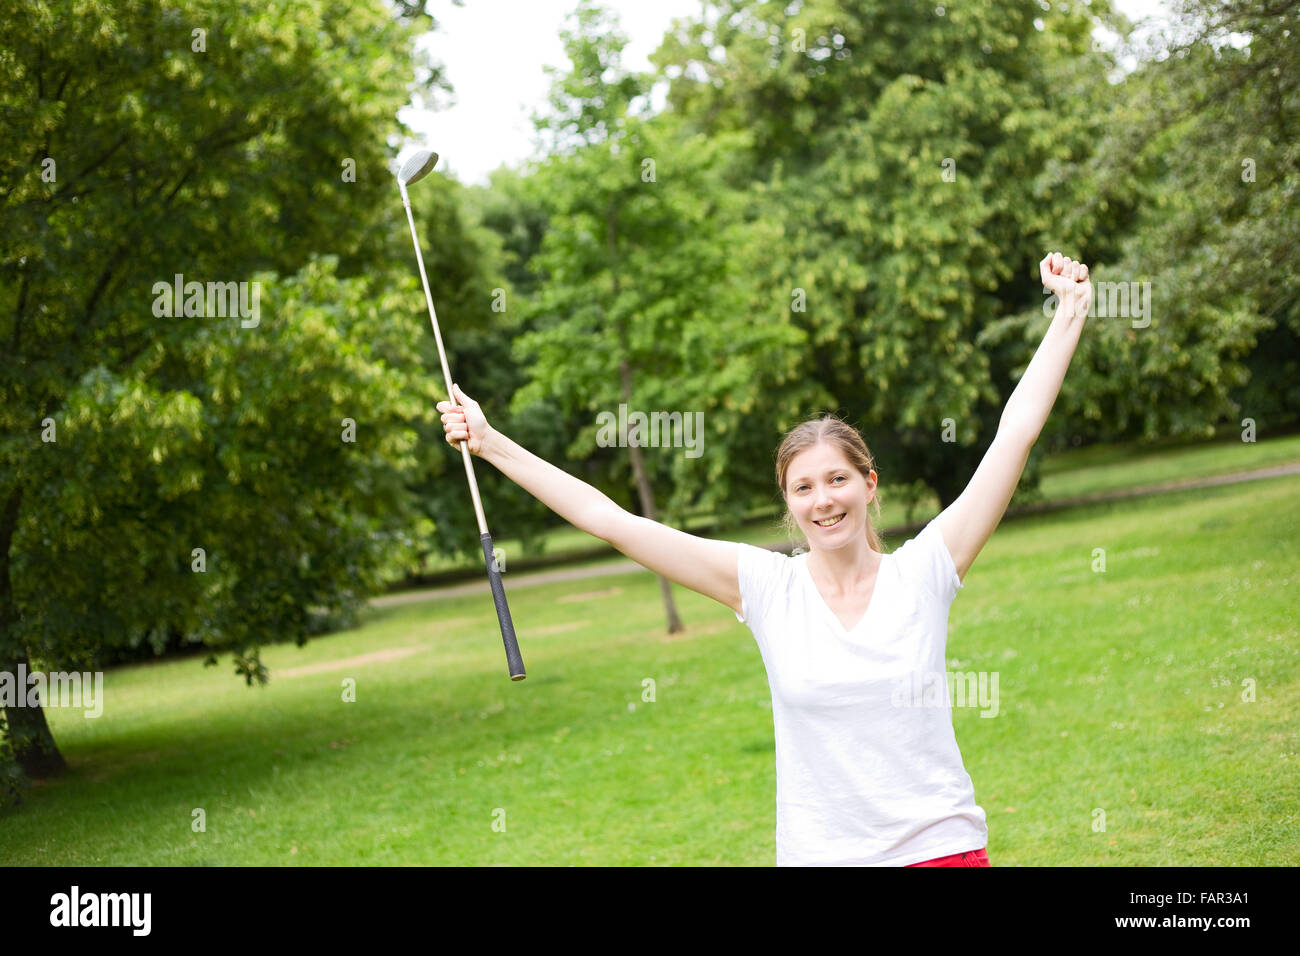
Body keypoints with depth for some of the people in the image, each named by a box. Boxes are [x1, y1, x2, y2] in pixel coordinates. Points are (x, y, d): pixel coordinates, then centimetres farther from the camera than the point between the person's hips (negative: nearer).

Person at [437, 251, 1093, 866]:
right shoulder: (764, 585, -2)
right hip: (821, 851, 0)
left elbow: (1015, 434, -2)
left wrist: (1069, 313, -1)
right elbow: (612, 522, -2)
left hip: (942, 848, 0)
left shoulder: (921, 572, -3)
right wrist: (491, 444, -2)